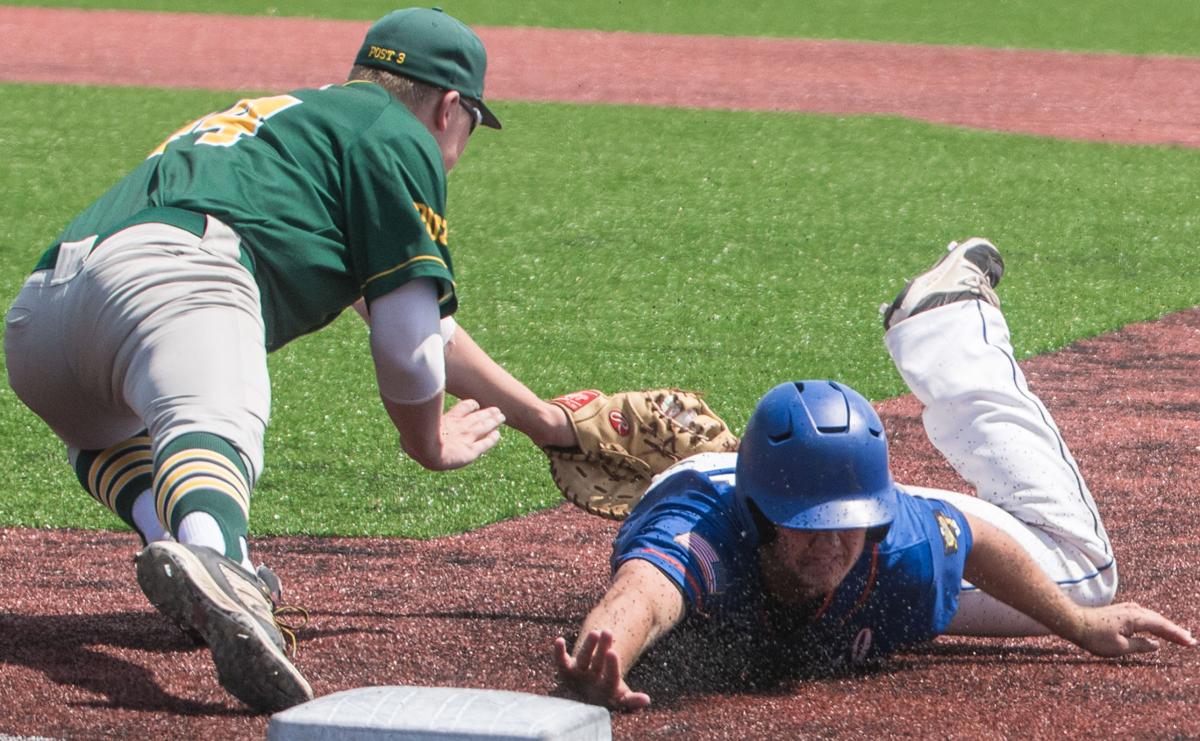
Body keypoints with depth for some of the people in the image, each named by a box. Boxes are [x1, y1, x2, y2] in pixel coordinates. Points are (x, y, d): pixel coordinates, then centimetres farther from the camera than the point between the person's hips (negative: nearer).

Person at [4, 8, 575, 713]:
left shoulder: (293, 117, 44)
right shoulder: (398, 136, 20)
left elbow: (435, 335, 51)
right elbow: (408, 333, 14)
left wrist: (553, 425, 58)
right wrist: (428, 439, 35)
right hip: (171, 271, -8)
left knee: (108, 432, 33)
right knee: (214, 428, -31)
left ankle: (167, 531, 1)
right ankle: (208, 558, -65)